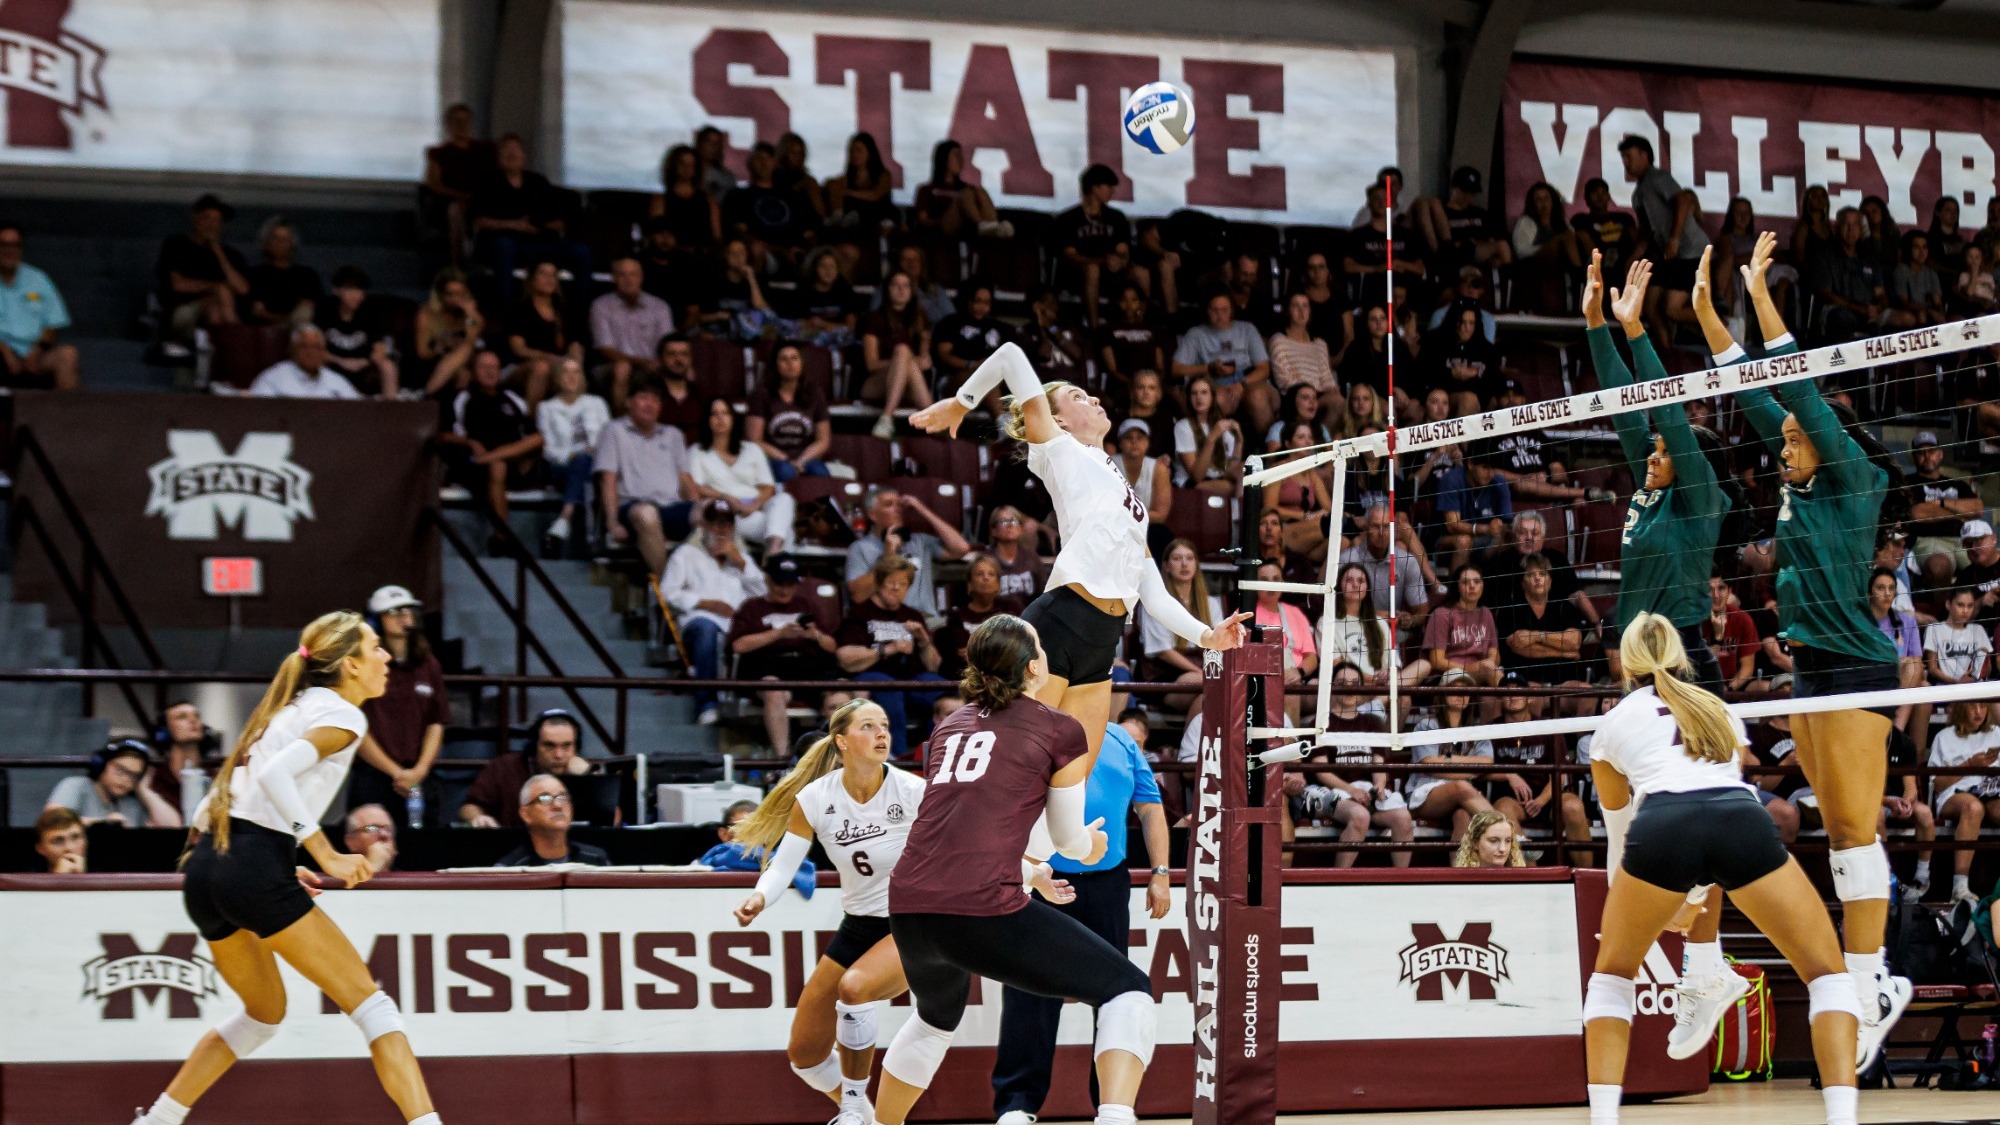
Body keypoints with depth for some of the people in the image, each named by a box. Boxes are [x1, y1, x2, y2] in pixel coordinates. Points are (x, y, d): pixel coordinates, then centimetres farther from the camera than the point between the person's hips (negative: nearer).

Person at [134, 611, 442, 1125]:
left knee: (264, 1013, 27)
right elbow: (276, 774, -20)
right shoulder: (343, 715, -3)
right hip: (255, 873, -9)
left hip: (204, 870, 9)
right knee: (373, 1006, -6)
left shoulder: (292, 706, 23)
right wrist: (328, 857, -19)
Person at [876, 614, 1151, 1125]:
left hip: (908, 906, 6)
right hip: (983, 910, -6)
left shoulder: (951, 725, 21)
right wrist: (1089, 843, 40)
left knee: (937, 1017, 35)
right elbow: (1070, 840, 15)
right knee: (1128, 991, 4)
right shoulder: (1061, 730, 4)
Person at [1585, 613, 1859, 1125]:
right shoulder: (1720, 710, 37)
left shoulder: (1613, 724, 31)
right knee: (1827, 973, 15)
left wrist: (1622, 909, 59)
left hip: (1661, 829, -1)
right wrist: (1692, 900, 61)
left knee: (1612, 974, 25)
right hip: (1746, 823, 1)